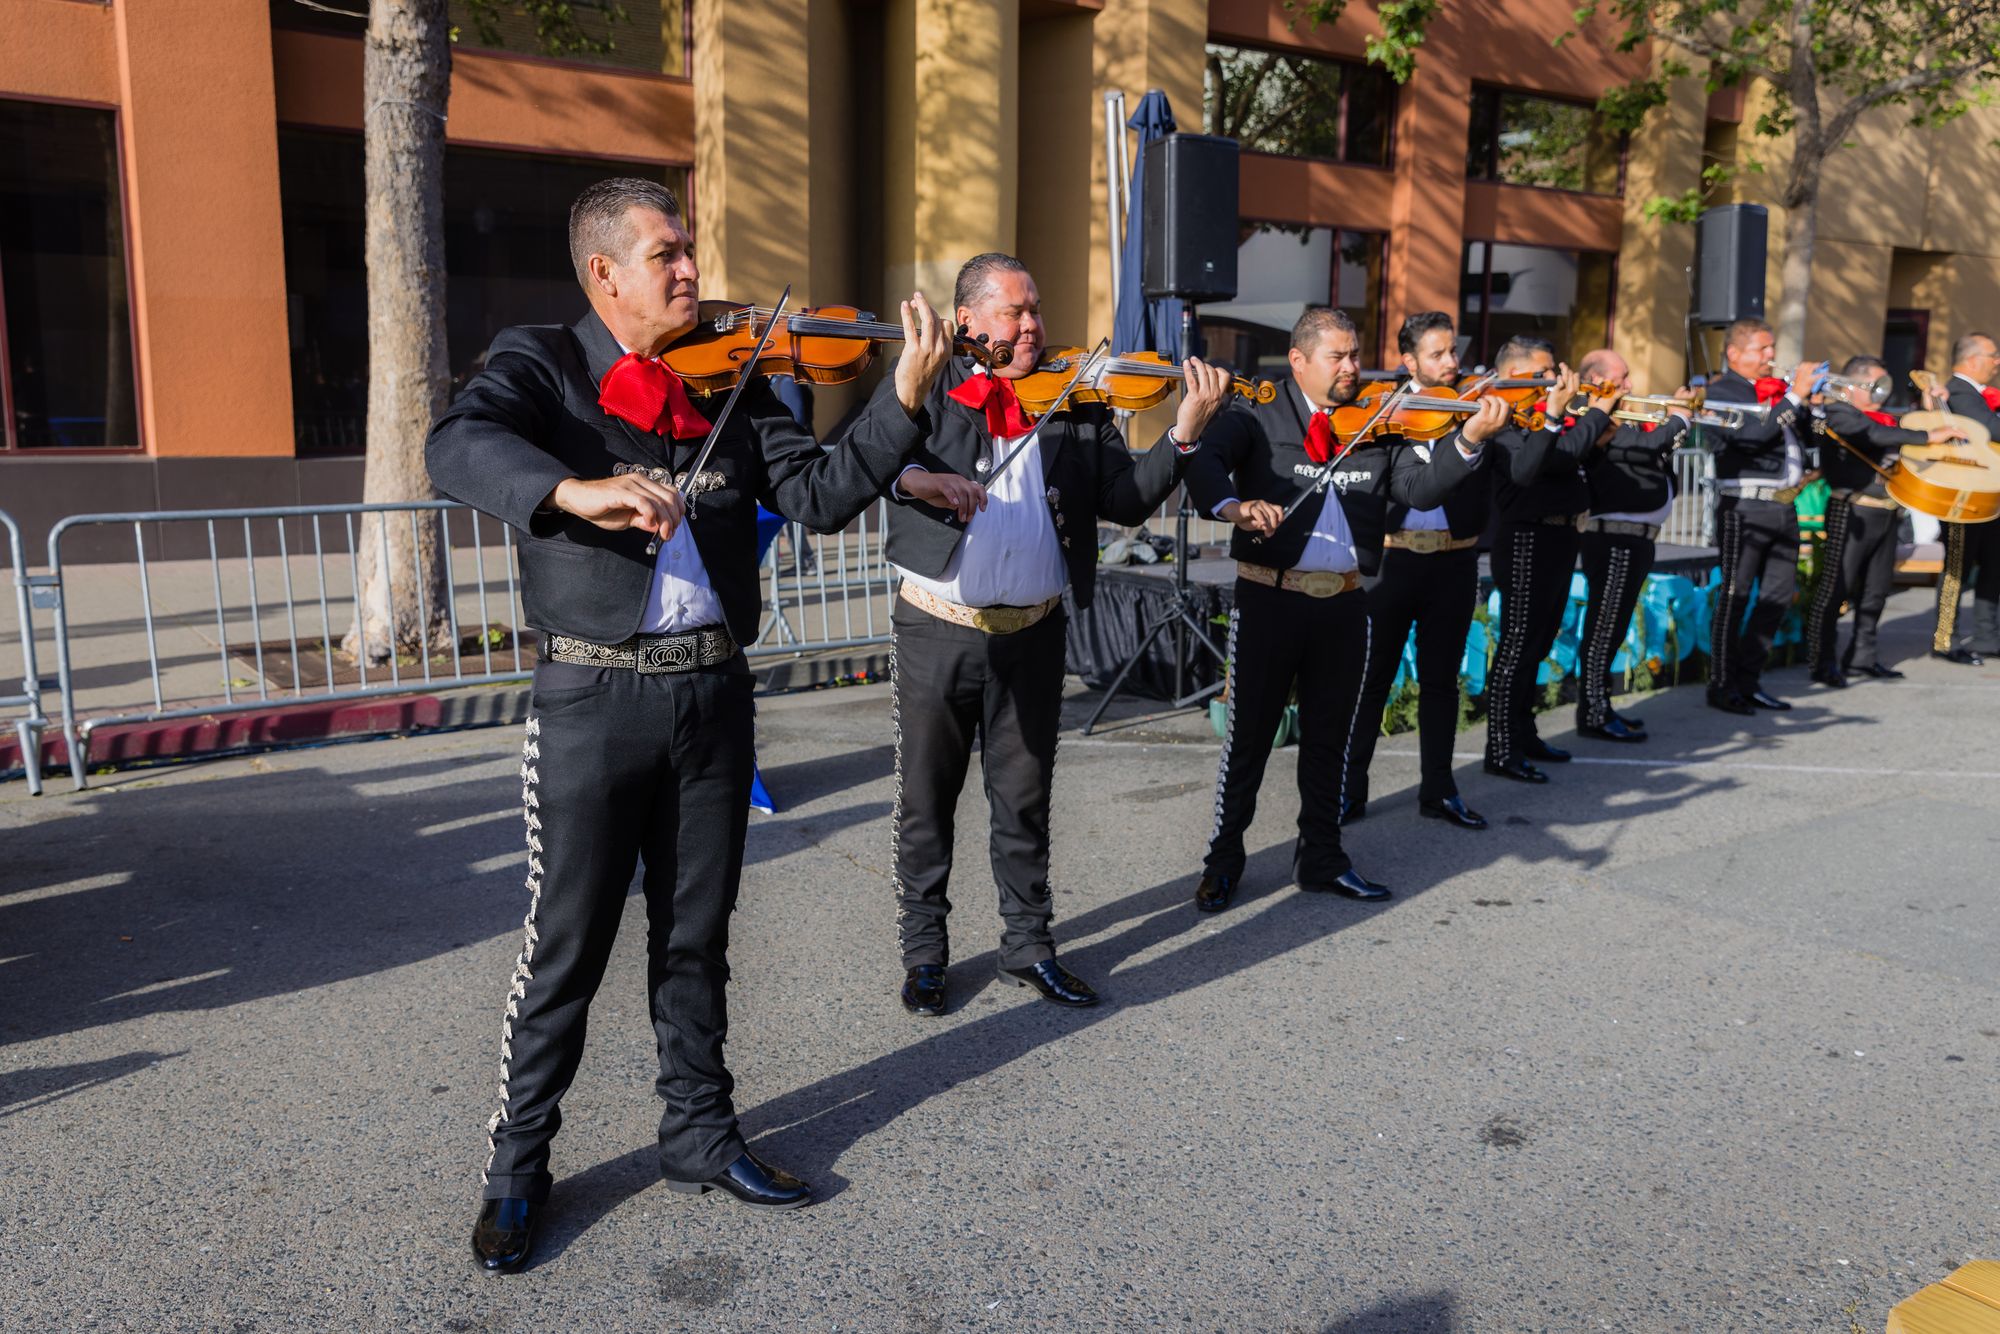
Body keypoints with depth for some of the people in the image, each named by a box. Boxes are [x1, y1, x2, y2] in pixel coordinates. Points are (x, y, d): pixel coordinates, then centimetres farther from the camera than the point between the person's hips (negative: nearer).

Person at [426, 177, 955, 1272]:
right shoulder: (540, 363, -2)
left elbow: (819, 496, -2)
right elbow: (458, 446, -23)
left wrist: (906, 400, -14)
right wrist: (576, 491, -40)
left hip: (712, 693, 4)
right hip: (592, 698, -4)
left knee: (697, 935, 15)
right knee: (566, 945, 6)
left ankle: (699, 1135, 32)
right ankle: (518, 1165, 25)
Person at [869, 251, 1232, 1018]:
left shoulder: (1076, 408, 6)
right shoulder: (925, 391, 0)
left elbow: (1125, 500, -1)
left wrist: (1183, 434, -14)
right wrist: (919, 477, -34)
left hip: (1033, 632, 2)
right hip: (938, 630, -1)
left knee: (1024, 801, 13)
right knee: (926, 799, 9)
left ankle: (1028, 947, 28)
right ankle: (924, 952, 25)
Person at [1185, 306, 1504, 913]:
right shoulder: (1259, 414, -4)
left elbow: (1419, 488, -1)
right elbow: (1204, 465, -20)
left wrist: (1469, 440, -16)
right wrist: (1234, 506, -41)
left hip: (1344, 600, 4)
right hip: (1269, 596, -4)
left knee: (1330, 736, 14)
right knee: (1250, 734, 4)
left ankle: (1321, 857, 28)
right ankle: (1223, 860, 18)